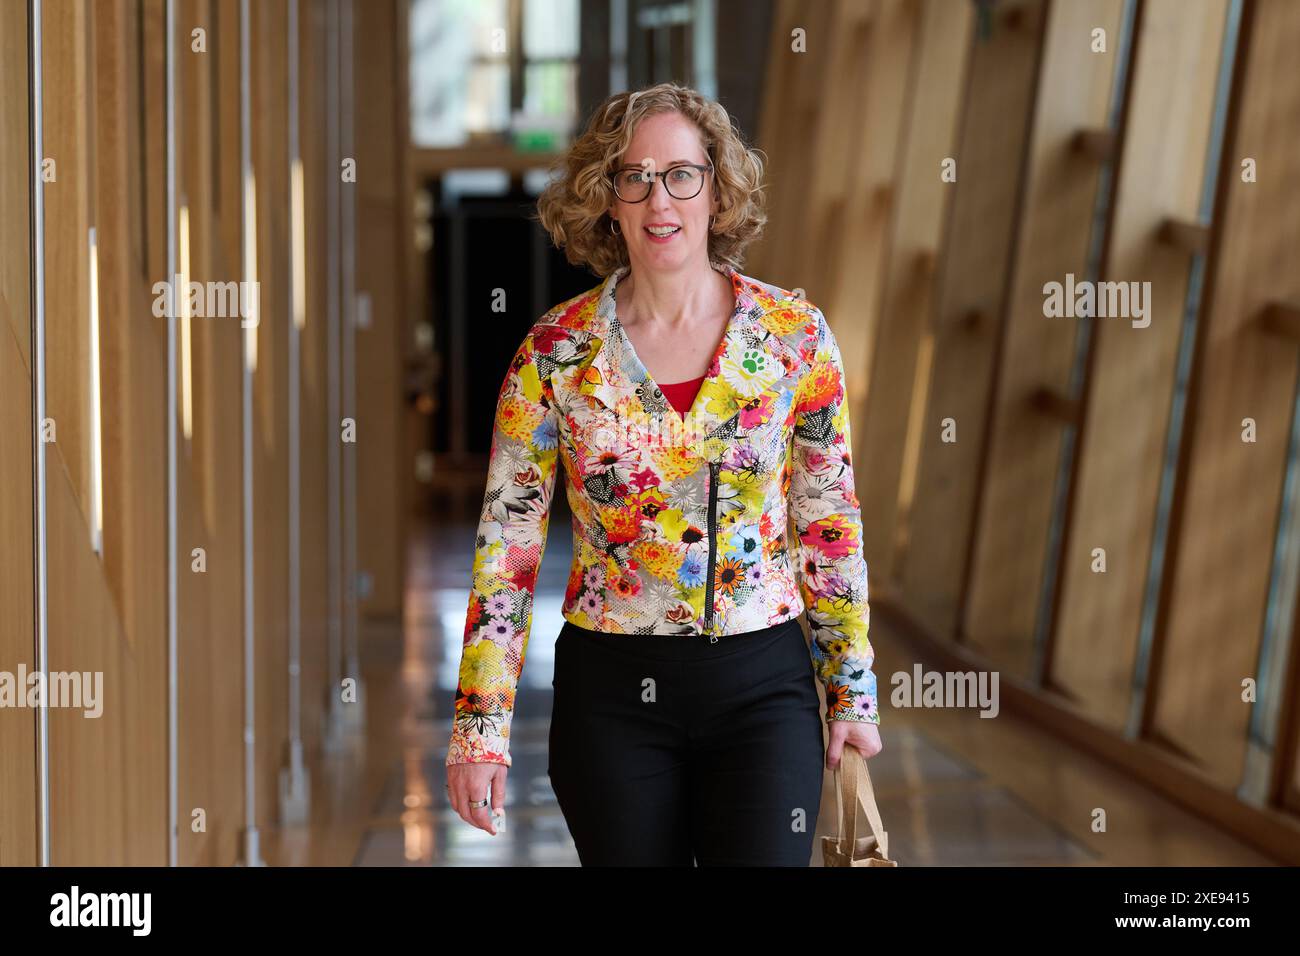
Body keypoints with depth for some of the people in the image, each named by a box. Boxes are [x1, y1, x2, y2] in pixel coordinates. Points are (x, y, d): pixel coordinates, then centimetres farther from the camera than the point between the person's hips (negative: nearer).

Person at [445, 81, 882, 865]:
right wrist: (481, 724, -6)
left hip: (763, 683, 0)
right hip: (613, 691, 0)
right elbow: (507, 540, -2)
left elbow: (830, 522, 3)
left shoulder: (794, 332, -3)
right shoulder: (558, 351, -4)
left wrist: (853, 692, 4)